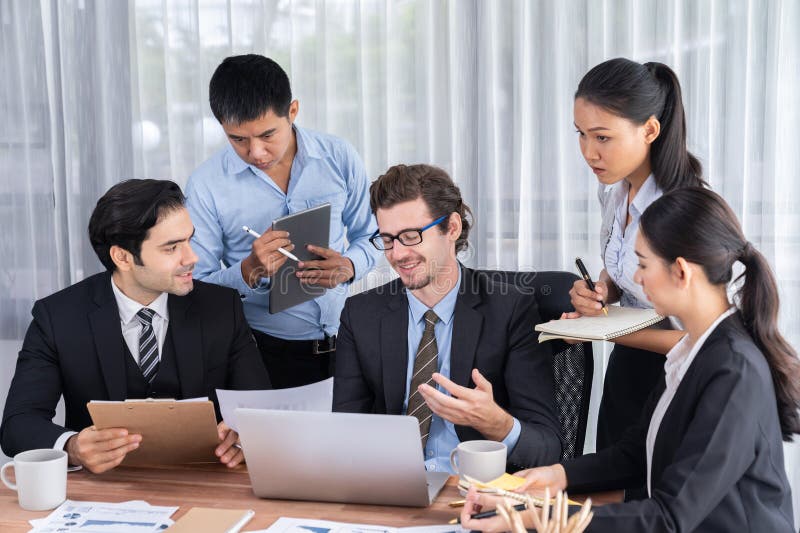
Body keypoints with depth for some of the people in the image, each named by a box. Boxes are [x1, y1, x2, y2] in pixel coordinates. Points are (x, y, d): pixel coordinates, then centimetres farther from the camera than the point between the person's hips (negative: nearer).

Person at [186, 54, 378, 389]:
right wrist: (249, 272, -22)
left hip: (343, 344, 2)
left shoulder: (339, 158, 0)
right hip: (265, 353, -2)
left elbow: (369, 238, 10)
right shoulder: (207, 185, -6)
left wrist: (348, 267, -12)